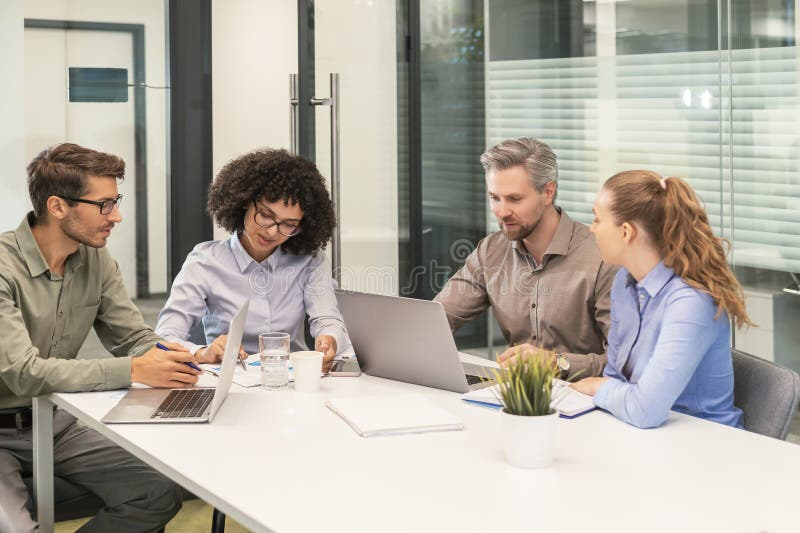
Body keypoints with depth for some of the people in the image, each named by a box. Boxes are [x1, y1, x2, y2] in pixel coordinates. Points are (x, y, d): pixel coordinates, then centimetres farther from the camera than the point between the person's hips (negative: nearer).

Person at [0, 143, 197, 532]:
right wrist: (132, 371, -34)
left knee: (160, 496, -9)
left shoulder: (96, 261, 1)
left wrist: (183, 357, -17)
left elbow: (136, 339, 6)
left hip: (57, 424, 6)